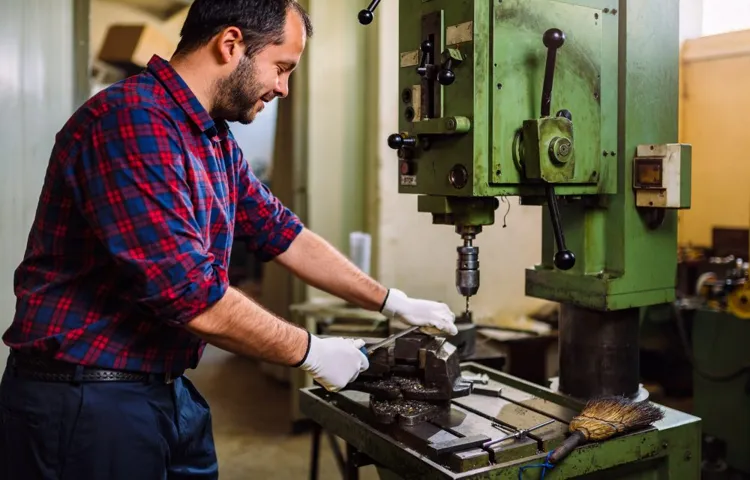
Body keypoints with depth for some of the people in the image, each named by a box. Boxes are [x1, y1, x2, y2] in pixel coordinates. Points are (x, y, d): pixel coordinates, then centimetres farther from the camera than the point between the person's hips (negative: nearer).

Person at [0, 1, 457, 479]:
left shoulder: (216, 139, 7)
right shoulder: (134, 121, -23)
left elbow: (283, 234, 14)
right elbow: (190, 295, -27)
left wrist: (392, 302, 14)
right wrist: (310, 351, -14)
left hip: (169, 391, 8)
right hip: (86, 400, -8)